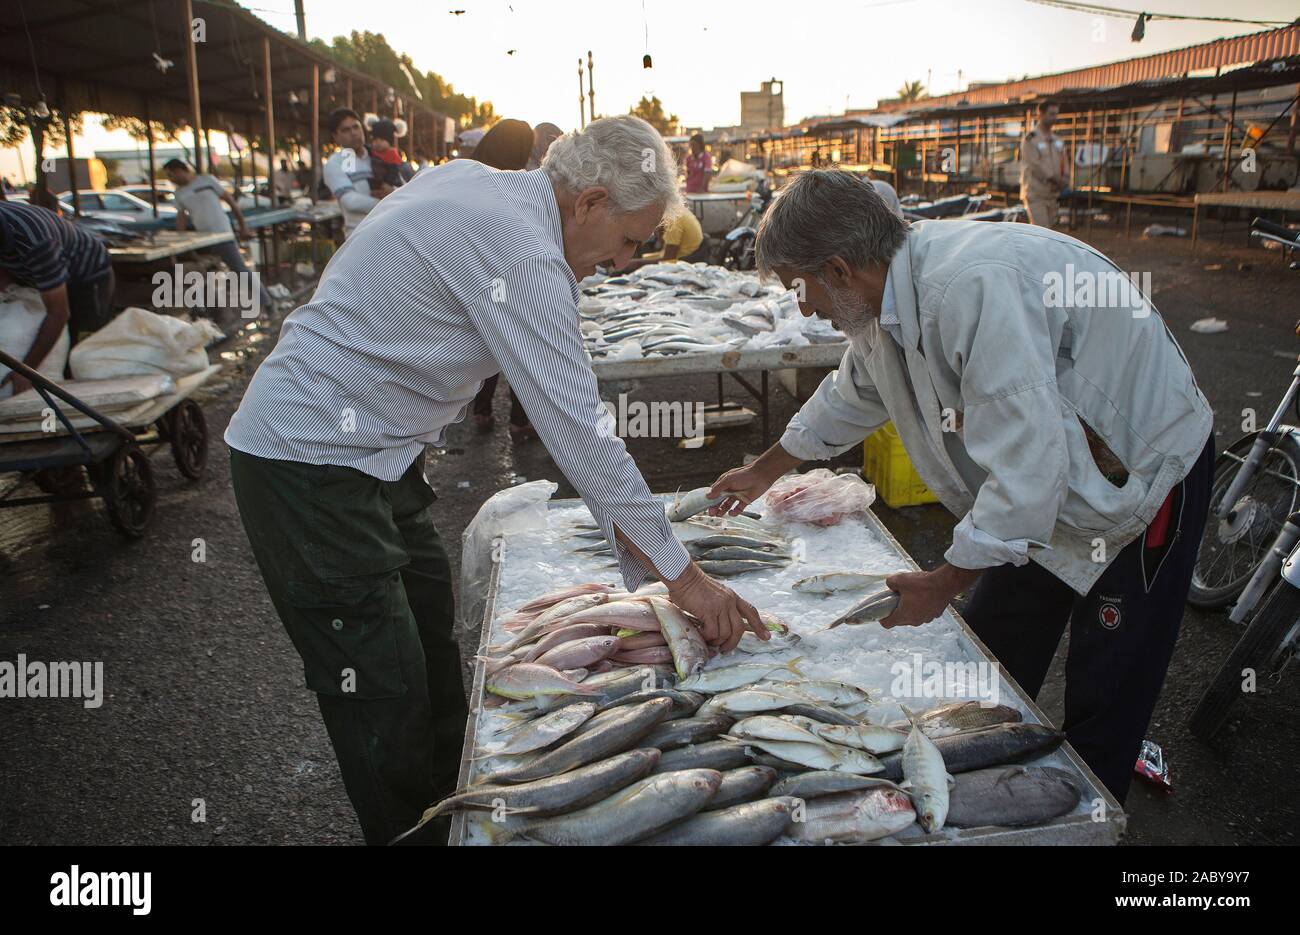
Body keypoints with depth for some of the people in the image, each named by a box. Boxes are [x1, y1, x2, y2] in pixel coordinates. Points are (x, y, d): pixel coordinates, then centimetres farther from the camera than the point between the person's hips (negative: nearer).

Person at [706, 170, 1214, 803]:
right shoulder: (886, 296, -6)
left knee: (1102, 707, 1)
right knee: (988, 662, 16)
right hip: (1043, 488, 9)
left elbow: (1026, 465, -36)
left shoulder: (975, 286, -36)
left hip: (1146, 475, -8)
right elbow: (851, 395, 16)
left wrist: (944, 583, -24)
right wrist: (764, 471, 25)